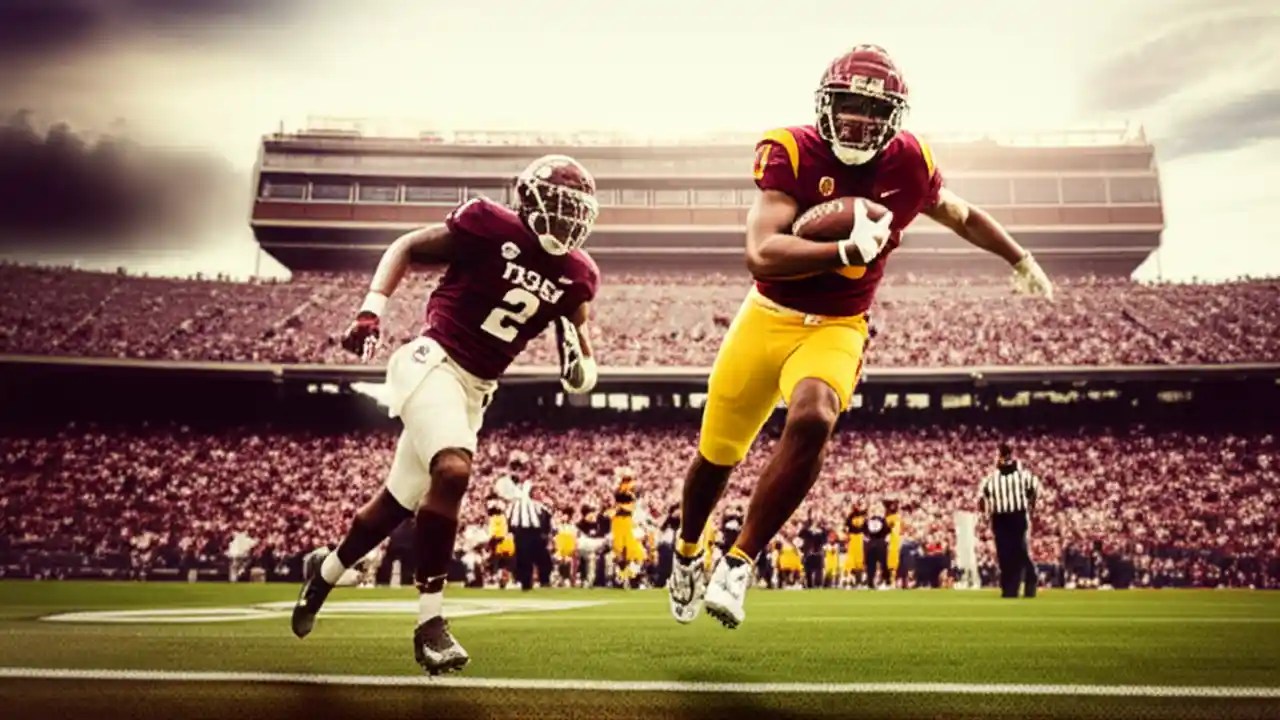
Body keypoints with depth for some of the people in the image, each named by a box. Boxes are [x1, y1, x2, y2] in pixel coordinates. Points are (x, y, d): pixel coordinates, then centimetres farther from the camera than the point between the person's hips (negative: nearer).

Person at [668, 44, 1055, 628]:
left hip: (837, 329, 1)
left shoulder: (909, 164, -5)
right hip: (767, 317, 0)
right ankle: (688, 553, 41)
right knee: (717, 452, 10)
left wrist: (1020, 260, 27)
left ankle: (739, 563, -14)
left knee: (812, 421, -31)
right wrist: (850, 250, -37)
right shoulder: (791, 152, -16)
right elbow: (760, 255, -28)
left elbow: (962, 215, 17)